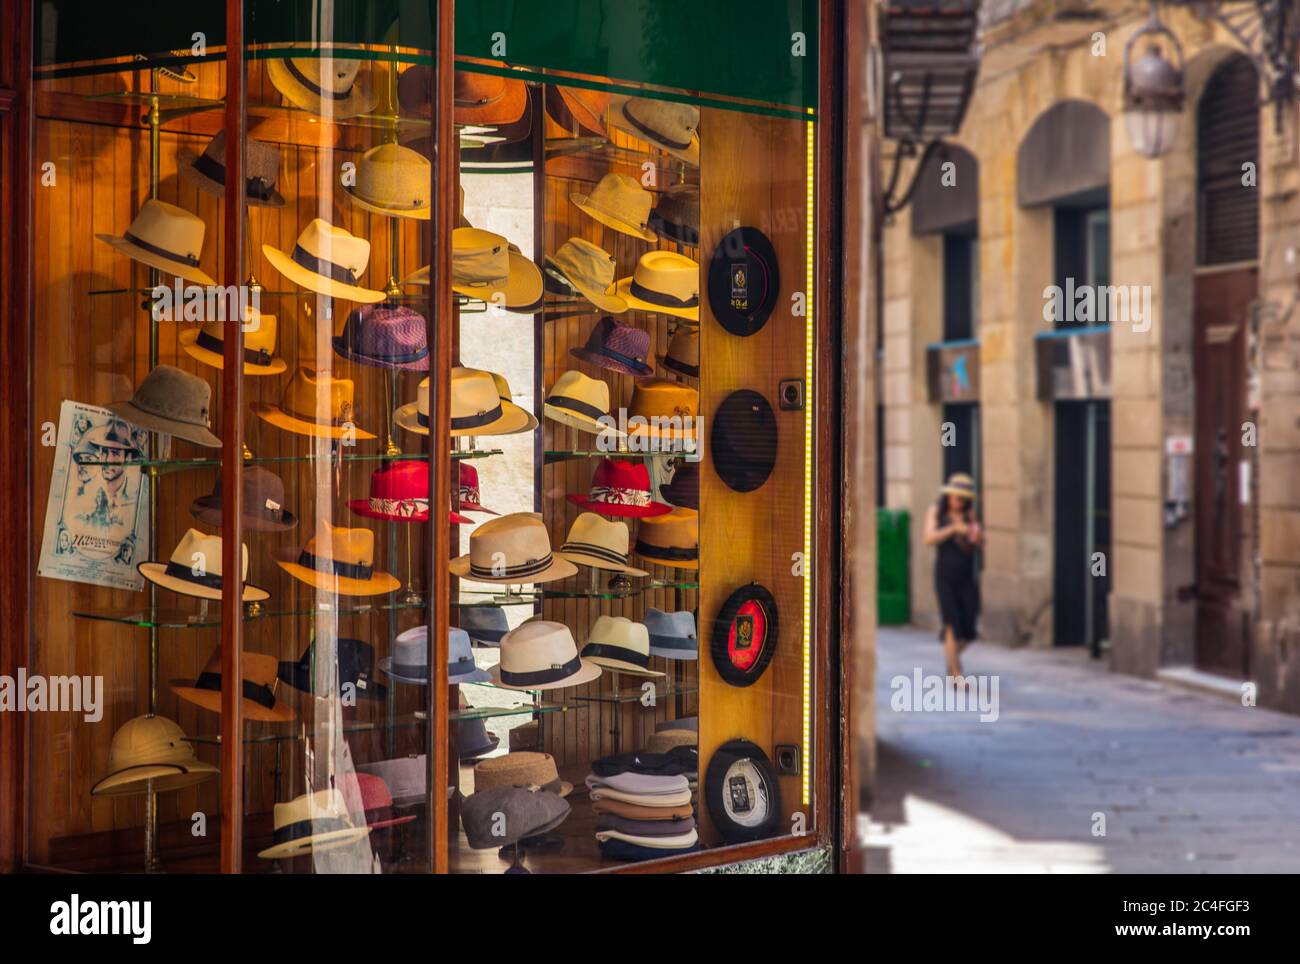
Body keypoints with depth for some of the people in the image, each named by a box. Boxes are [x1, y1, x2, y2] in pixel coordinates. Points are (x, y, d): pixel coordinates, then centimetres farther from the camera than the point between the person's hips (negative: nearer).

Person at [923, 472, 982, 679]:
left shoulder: (969, 513, 7)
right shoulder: (936, 511, 1)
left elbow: (980, 544, 7)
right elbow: (929, 539, -11)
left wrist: (977, 537, -16)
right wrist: (953, 528, -23)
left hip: (967, 575, 3)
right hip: (945, 574, -3)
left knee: (969, 629, 2)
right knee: (953, 625, -10)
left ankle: (952, 656, 31)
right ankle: (956, 674, -5)